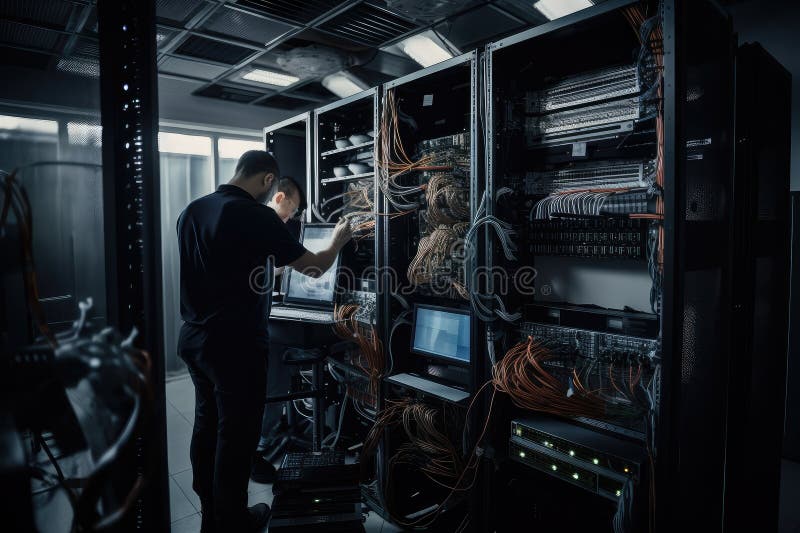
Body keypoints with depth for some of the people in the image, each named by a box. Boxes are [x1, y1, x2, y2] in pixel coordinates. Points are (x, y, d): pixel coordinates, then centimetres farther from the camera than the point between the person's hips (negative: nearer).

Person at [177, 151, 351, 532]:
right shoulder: (256, 216, -17)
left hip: (194, 339, 8)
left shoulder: (191, 211, 5)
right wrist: (338, 241, 8)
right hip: (236, 345, -8)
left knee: (206, 425, 19)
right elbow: (314, 268, -11)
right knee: (236, 434, 8)